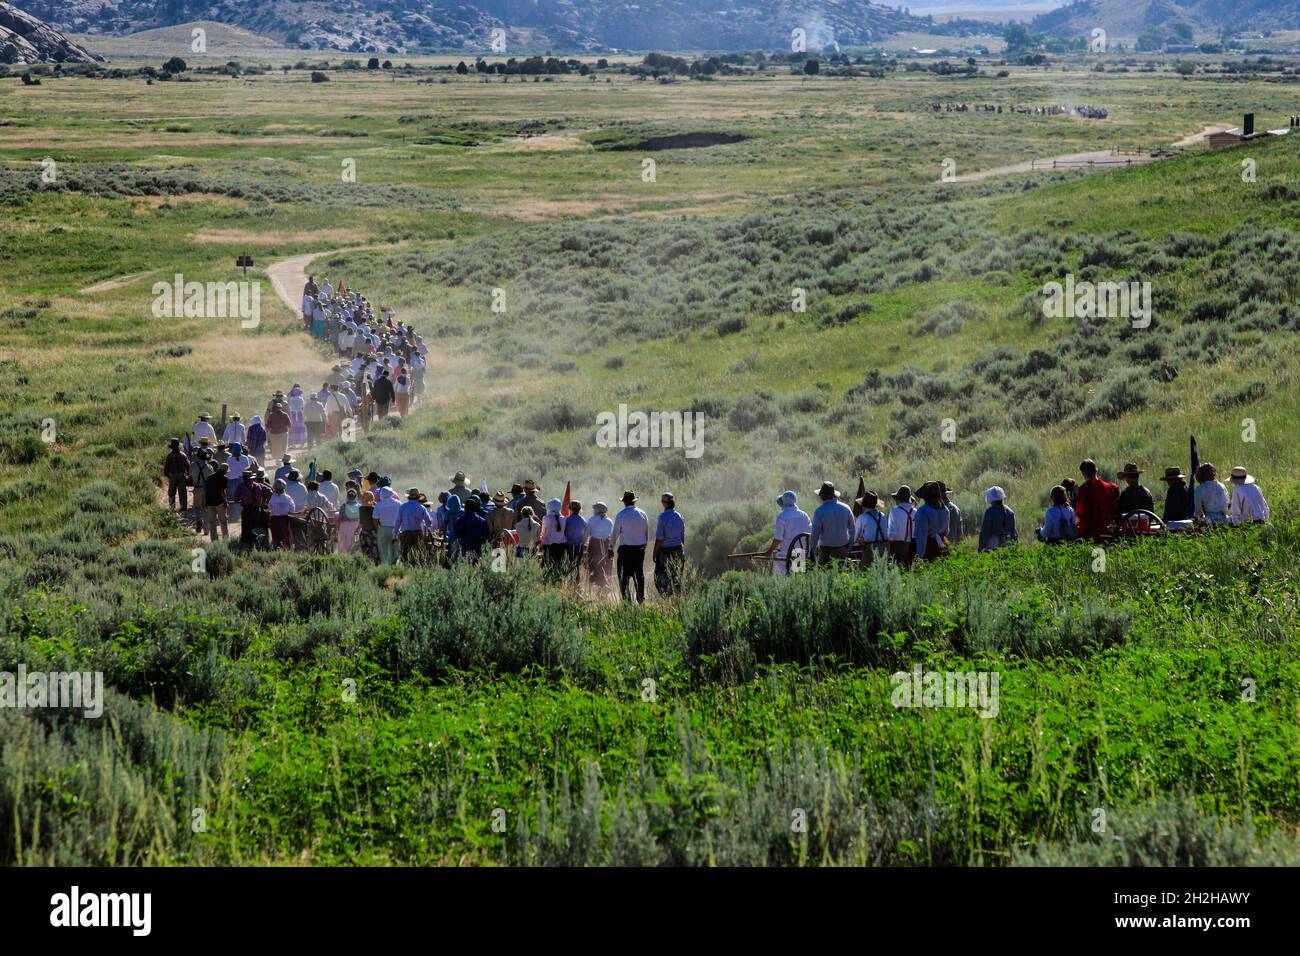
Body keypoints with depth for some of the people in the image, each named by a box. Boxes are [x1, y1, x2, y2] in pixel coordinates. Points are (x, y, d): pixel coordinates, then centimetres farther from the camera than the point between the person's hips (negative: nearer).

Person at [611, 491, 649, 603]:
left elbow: (615, 533, -5)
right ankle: (641, 599, 11)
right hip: (640, 548, 4)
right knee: (639, 574, 10)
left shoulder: (621, 515, -8)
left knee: (624, 575, -1)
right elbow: (647, 534, 11)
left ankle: (625, 598, -5)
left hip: (625, 549, -4)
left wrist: (611, 547, 5)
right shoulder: (642, 514, 6)